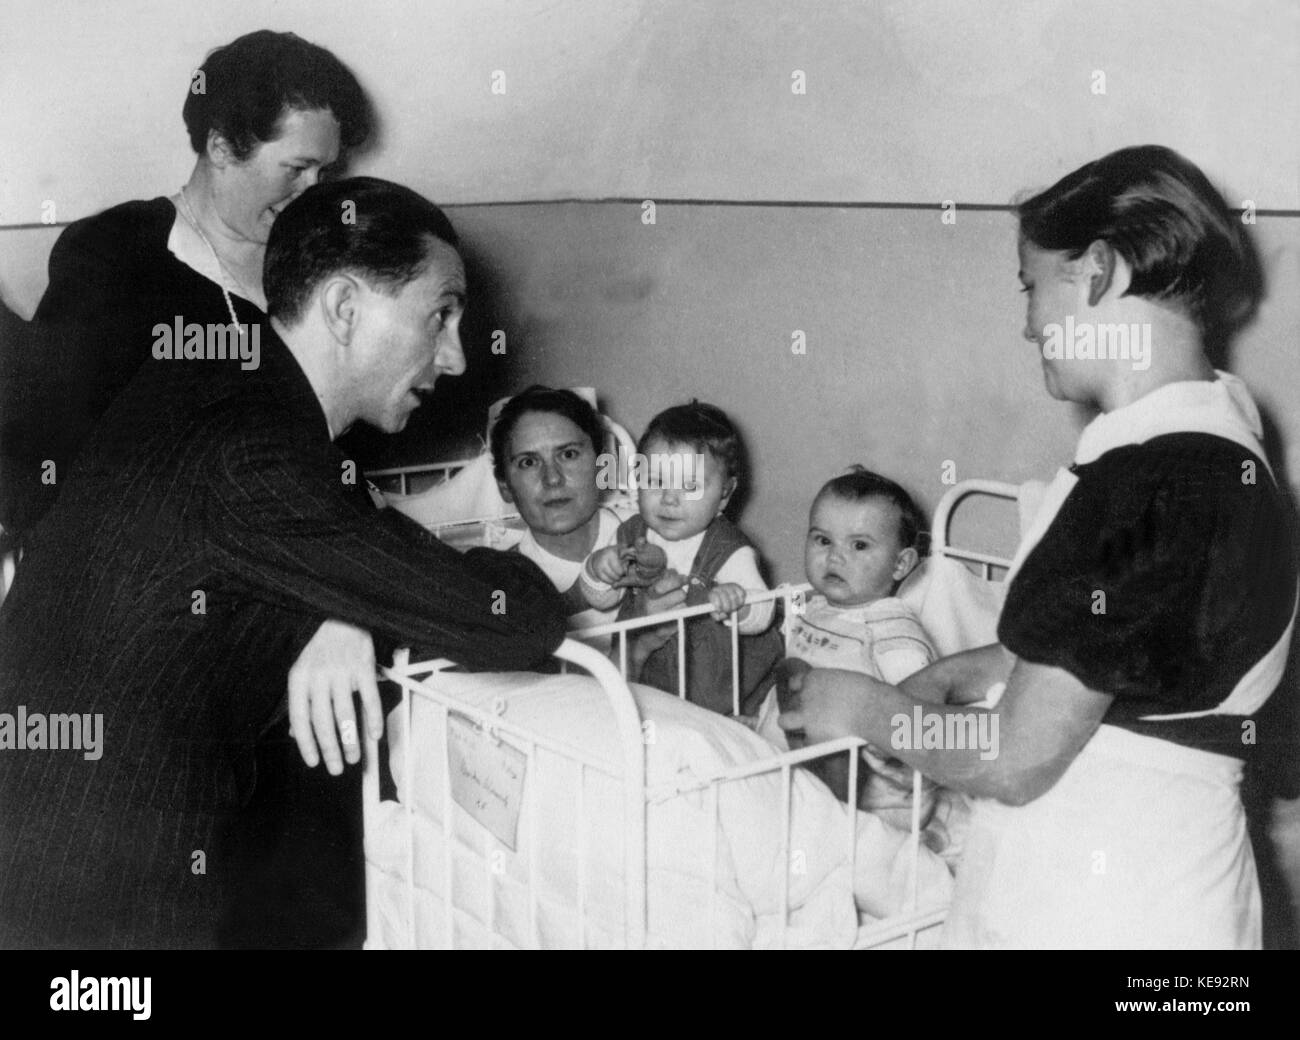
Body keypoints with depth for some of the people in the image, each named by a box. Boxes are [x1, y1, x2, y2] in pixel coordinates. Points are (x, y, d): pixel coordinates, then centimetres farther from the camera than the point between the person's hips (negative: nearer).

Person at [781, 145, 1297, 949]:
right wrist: (956, 676, 8)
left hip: (1098, 910, -9)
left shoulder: (1150, 484, -24)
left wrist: (868, 709, -6)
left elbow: (1015, 761, -22)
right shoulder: (1214, 446, 6)